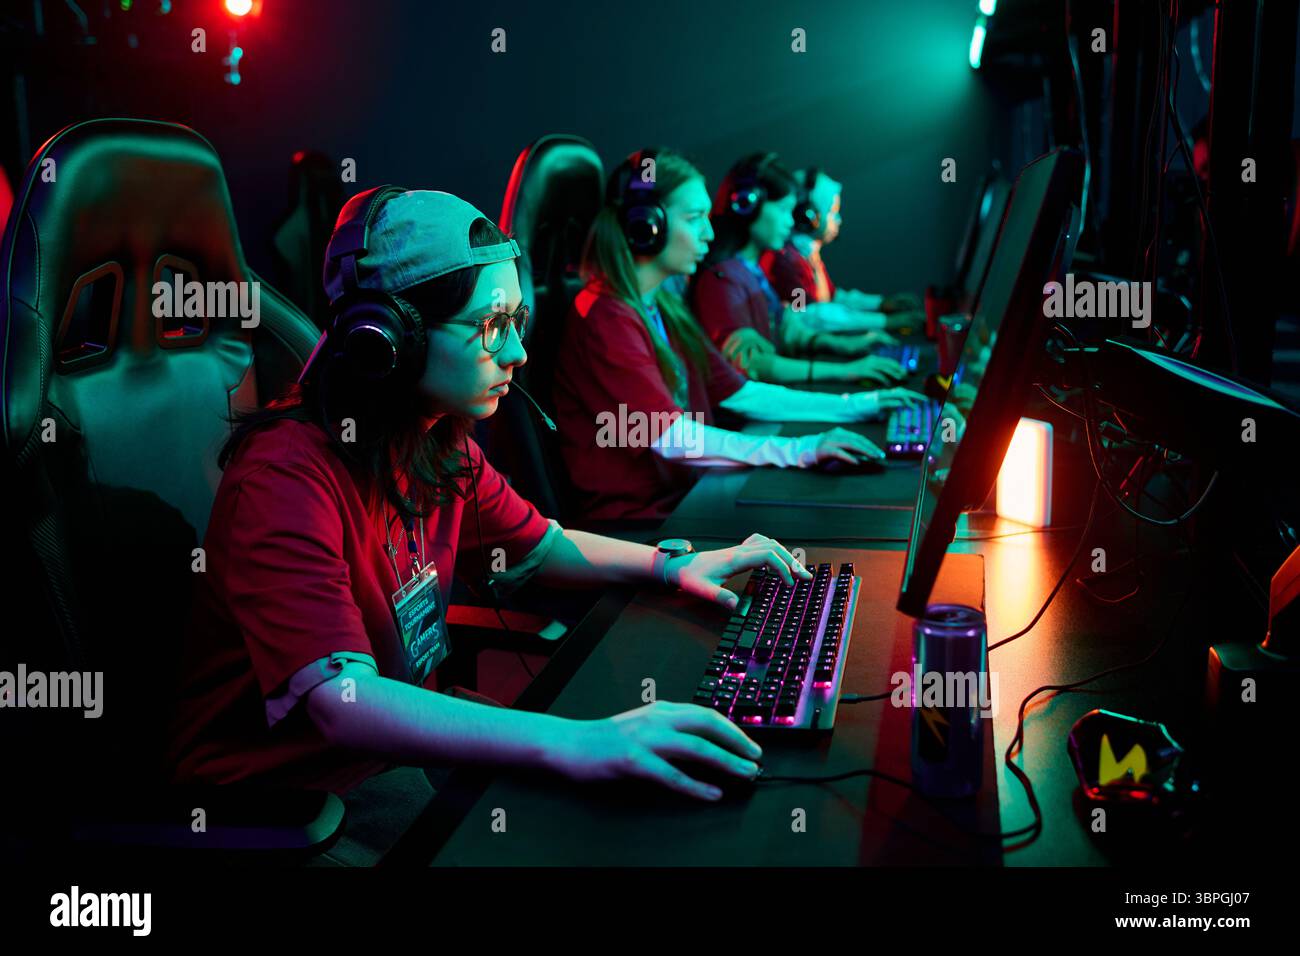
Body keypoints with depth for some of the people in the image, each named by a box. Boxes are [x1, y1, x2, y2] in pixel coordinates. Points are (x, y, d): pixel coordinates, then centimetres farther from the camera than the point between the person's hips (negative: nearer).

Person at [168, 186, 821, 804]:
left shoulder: (441, 447, 1)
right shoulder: (287, 474, -26)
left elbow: (541, 546, 18)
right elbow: (342, 701, -36)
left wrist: (671, 565, 0)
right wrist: (573, 743, -46)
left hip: (403, 739, 8)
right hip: (281, 788, -8)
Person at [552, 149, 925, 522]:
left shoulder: (663, 309, 15)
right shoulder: (605, 320, -16)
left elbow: (740, 394, 16)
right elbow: (671, 438, -24)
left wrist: (860, 406, 10)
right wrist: (800, 450, -28)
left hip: (687, 495, 9)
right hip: (637, 518, -9)